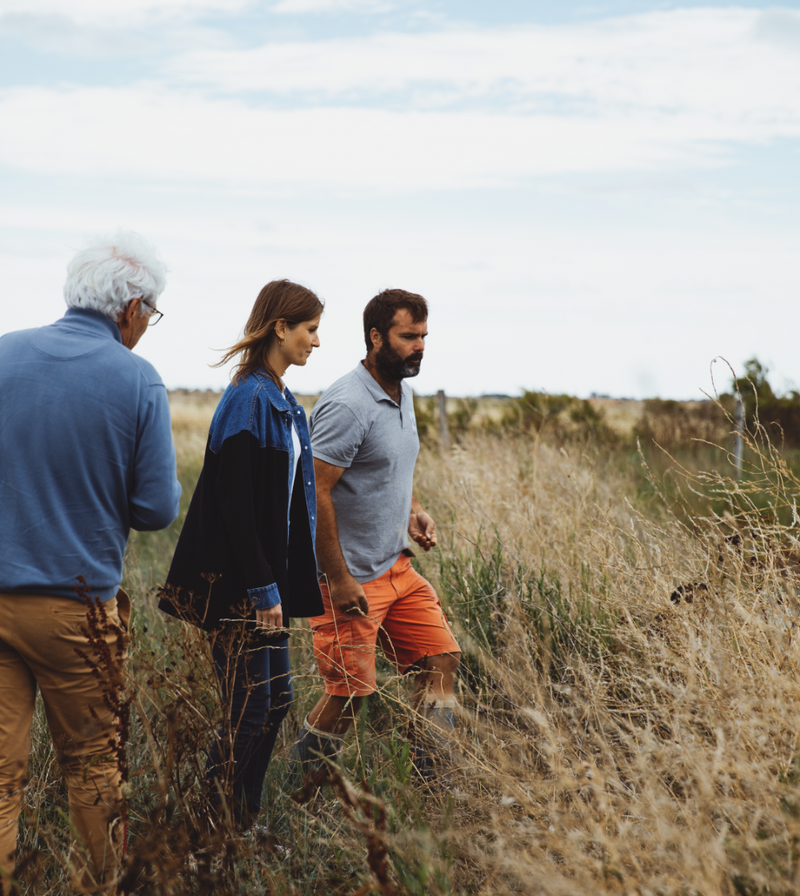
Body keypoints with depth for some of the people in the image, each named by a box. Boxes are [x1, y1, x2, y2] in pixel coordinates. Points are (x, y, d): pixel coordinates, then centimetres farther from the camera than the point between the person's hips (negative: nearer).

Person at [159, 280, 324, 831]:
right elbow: (234, 505, -20)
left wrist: (280, 582, 16)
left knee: (275, 698, 13)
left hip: (268, 574, 10)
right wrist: (263, 588, -20)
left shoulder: (281, 403, 12)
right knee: (253, 707, -3)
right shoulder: (247, 402, -17)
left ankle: (244, 822, 24)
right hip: (239, 582, -10)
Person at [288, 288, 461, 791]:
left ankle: (433, 788, 18)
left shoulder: (403, 394, 10)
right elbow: (313, 493, -23)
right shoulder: (348, 405, -20)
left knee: (443, 658, 8)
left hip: (397, 567, 9)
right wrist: (339, 579, -21)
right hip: (350, 579, -9)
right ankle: (296, 801, 14)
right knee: (350, 691, -5)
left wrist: (413, 511, 7)